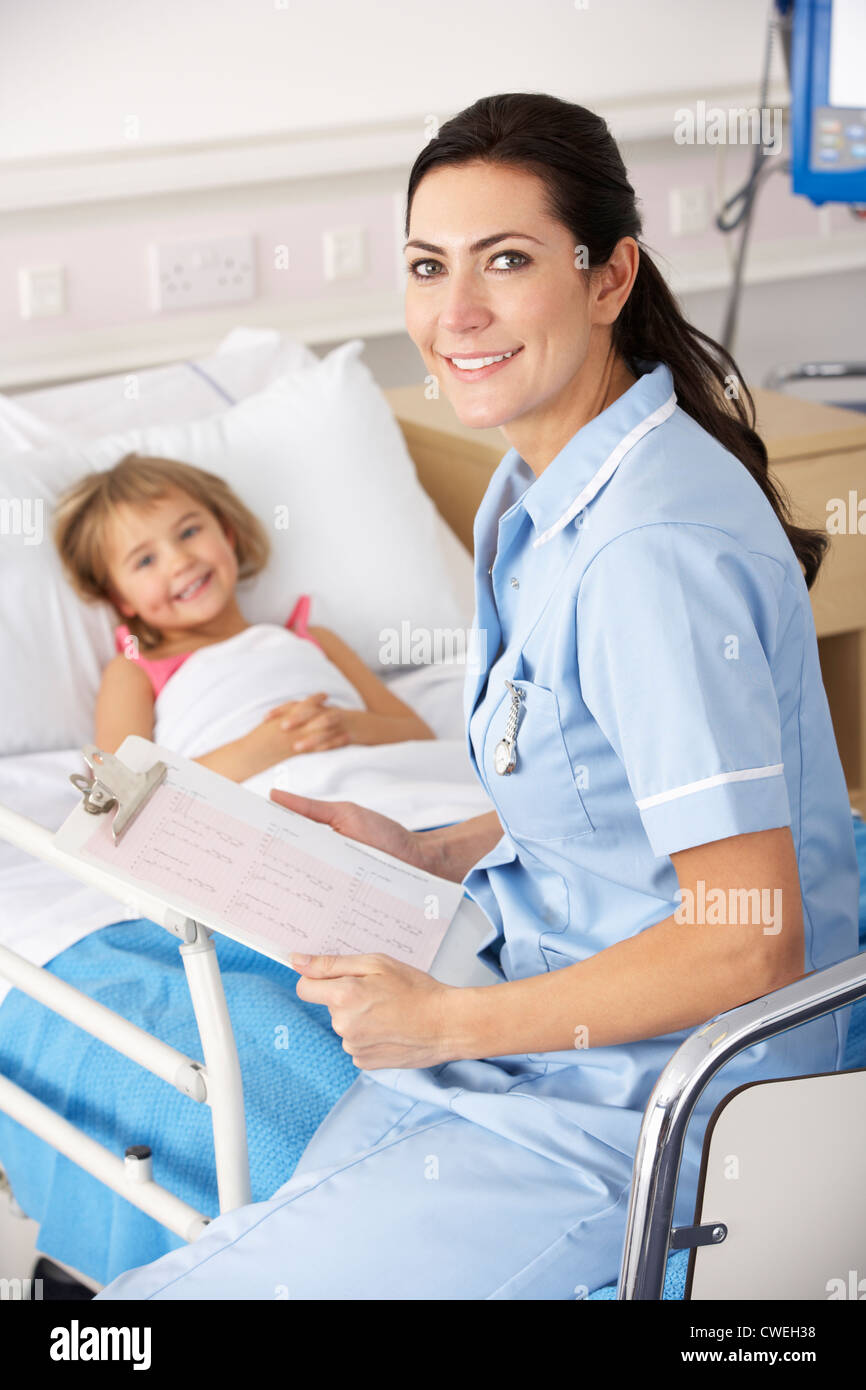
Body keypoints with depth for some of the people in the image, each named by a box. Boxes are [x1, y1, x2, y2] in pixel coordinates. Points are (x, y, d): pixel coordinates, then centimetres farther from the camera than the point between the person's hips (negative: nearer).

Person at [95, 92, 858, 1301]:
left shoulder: (656, 545, -25)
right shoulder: (538, 496, 6)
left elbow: (749, 941, -25)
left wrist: (447, 1023, -17)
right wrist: (434, 854, 5)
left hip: (646, 1109, -9)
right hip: (566, 1033, 9)